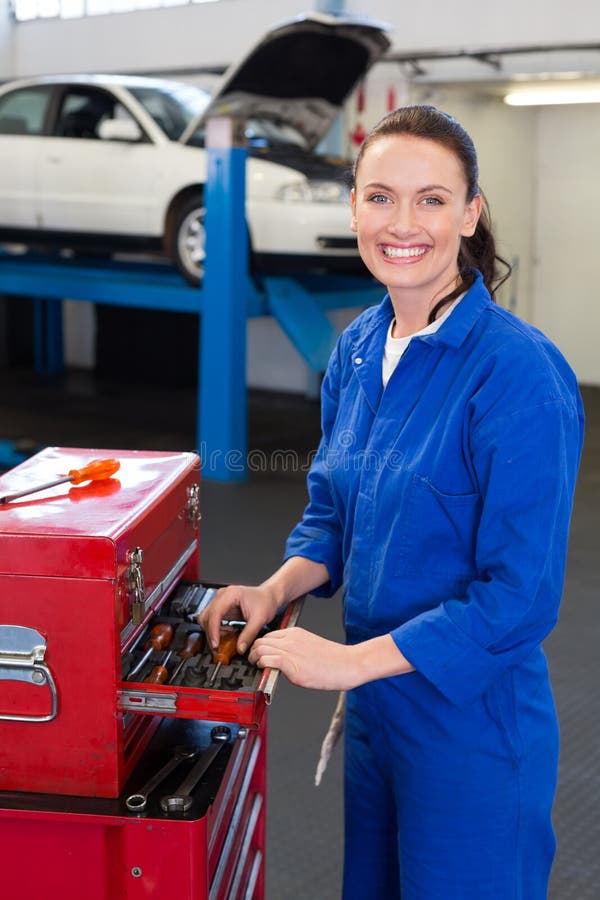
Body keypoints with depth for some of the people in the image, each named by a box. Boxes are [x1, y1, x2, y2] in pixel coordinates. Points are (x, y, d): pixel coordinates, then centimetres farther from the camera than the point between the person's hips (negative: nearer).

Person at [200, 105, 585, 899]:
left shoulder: (519, 373, -22)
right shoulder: (358, 349, 1)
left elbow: (521, 596, -23)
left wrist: (350, 660, -20)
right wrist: (275, 590, -4)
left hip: (472, 725, -7)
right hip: (375, 708, 7)